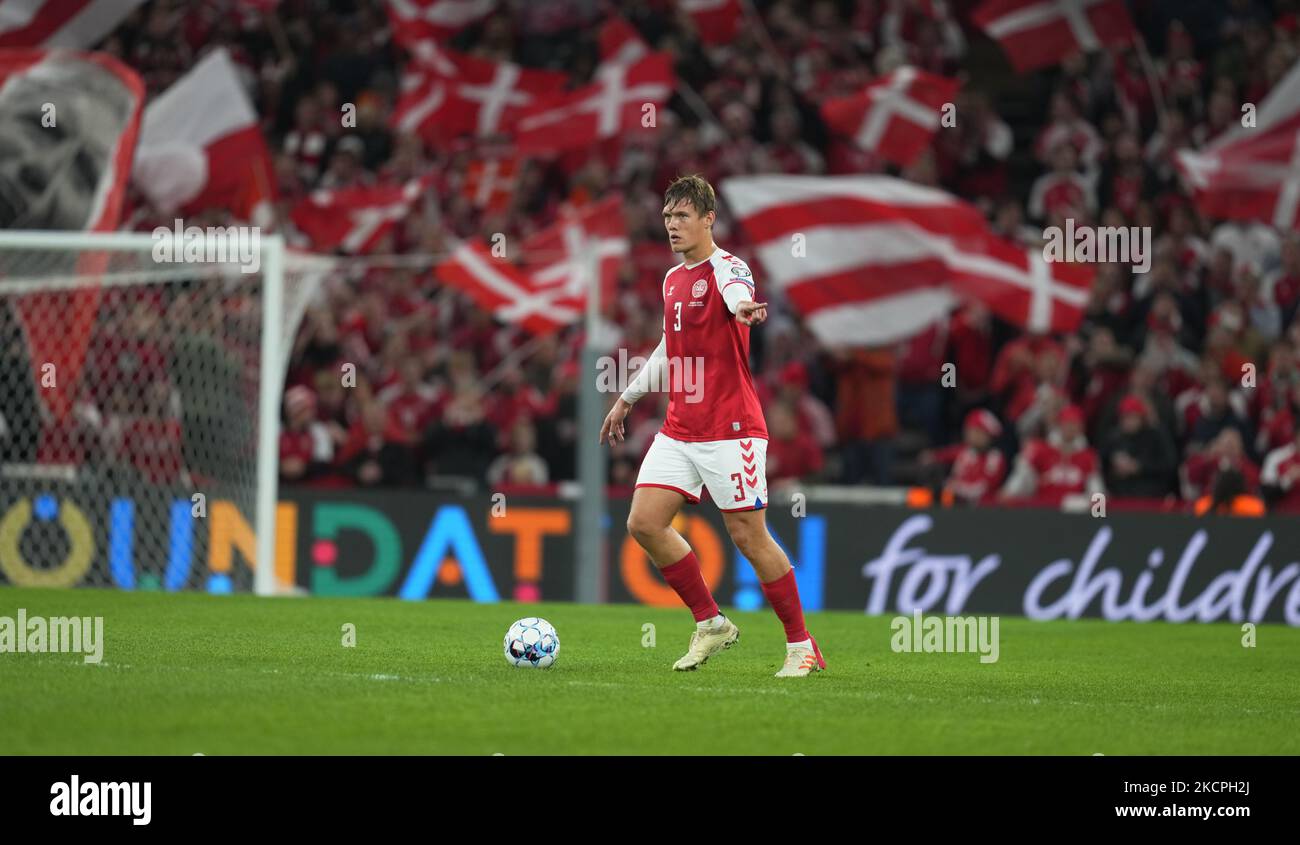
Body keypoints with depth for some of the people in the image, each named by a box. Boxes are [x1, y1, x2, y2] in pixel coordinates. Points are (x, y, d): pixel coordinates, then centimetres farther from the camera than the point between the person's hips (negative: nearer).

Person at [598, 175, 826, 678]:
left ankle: (802, 646, 6)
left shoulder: (727, 268, -10)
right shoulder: (672, 280, 15)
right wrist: (627, 399, 32)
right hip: (679, 430, 8)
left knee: (748, 536, -7)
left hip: (730, 429, -8)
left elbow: (738, 294, -36)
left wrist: (743, 308, -59)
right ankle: (711, 624, 12)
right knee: (644, 523, -2)